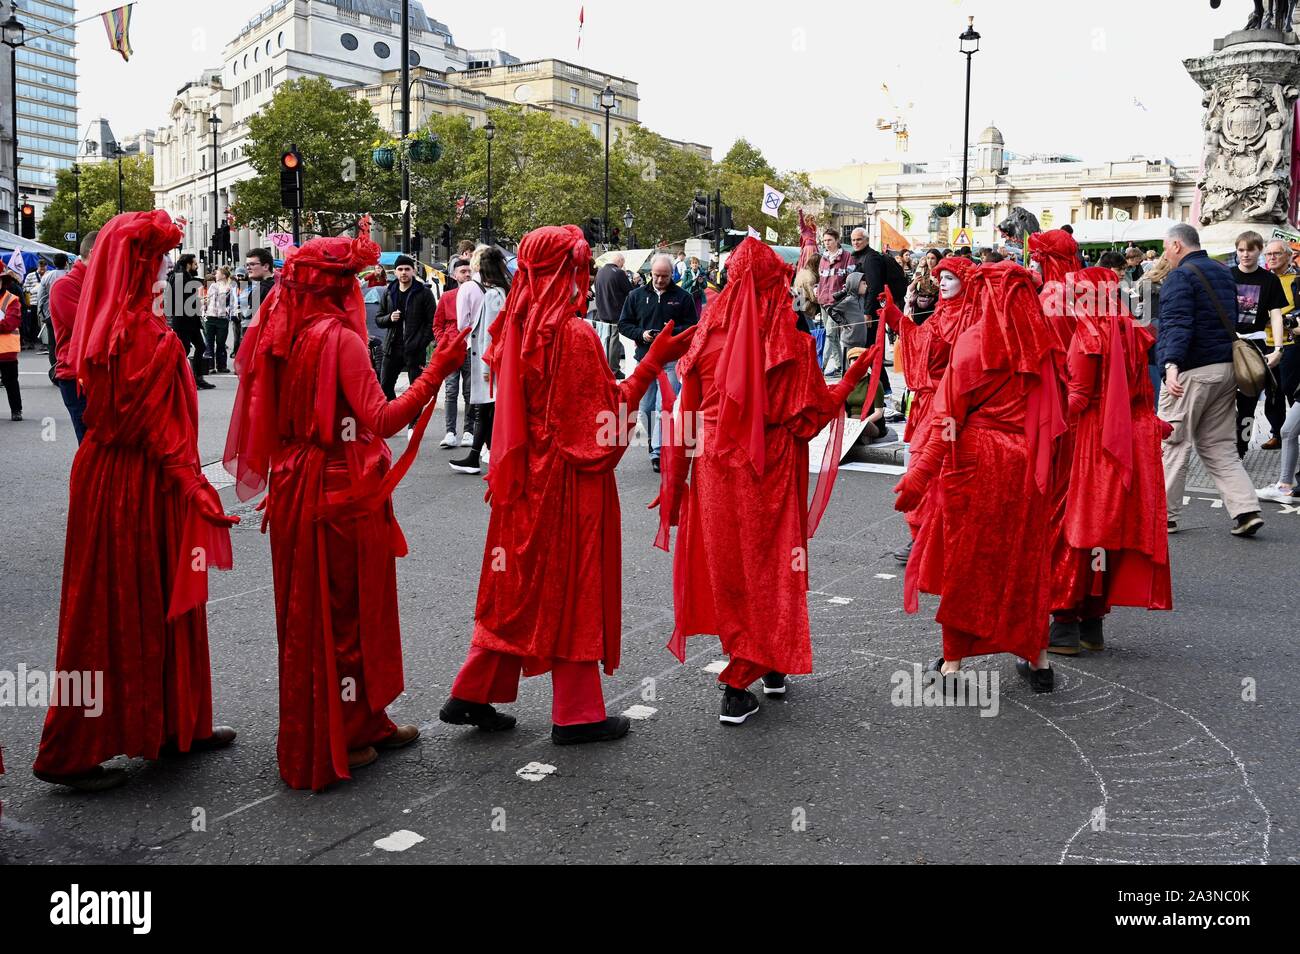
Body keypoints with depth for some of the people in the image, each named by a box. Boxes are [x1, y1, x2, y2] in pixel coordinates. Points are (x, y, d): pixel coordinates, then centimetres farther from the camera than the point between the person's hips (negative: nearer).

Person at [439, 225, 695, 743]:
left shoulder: (515, 329, 5)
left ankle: (472, 694, 23)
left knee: (517, 583, 16)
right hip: (570, 483, -7)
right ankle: (576, 714, 16)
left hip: (524, 481, 7)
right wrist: (653, 361, -10)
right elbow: (605, 413, -15)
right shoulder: (575, 335, -18)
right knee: (574, 588, 4)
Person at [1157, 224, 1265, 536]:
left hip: (1192, 371, -8)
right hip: (1227, 370, 8)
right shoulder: (1224, 273, 18)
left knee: (1173, 445, 1)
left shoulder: (1180, 277, -10)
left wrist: (1171, 364, -35)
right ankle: (1246, 510, 1)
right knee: (1219, 447, 11)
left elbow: (1177, 324, -24)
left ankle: (1163, 515, 6)